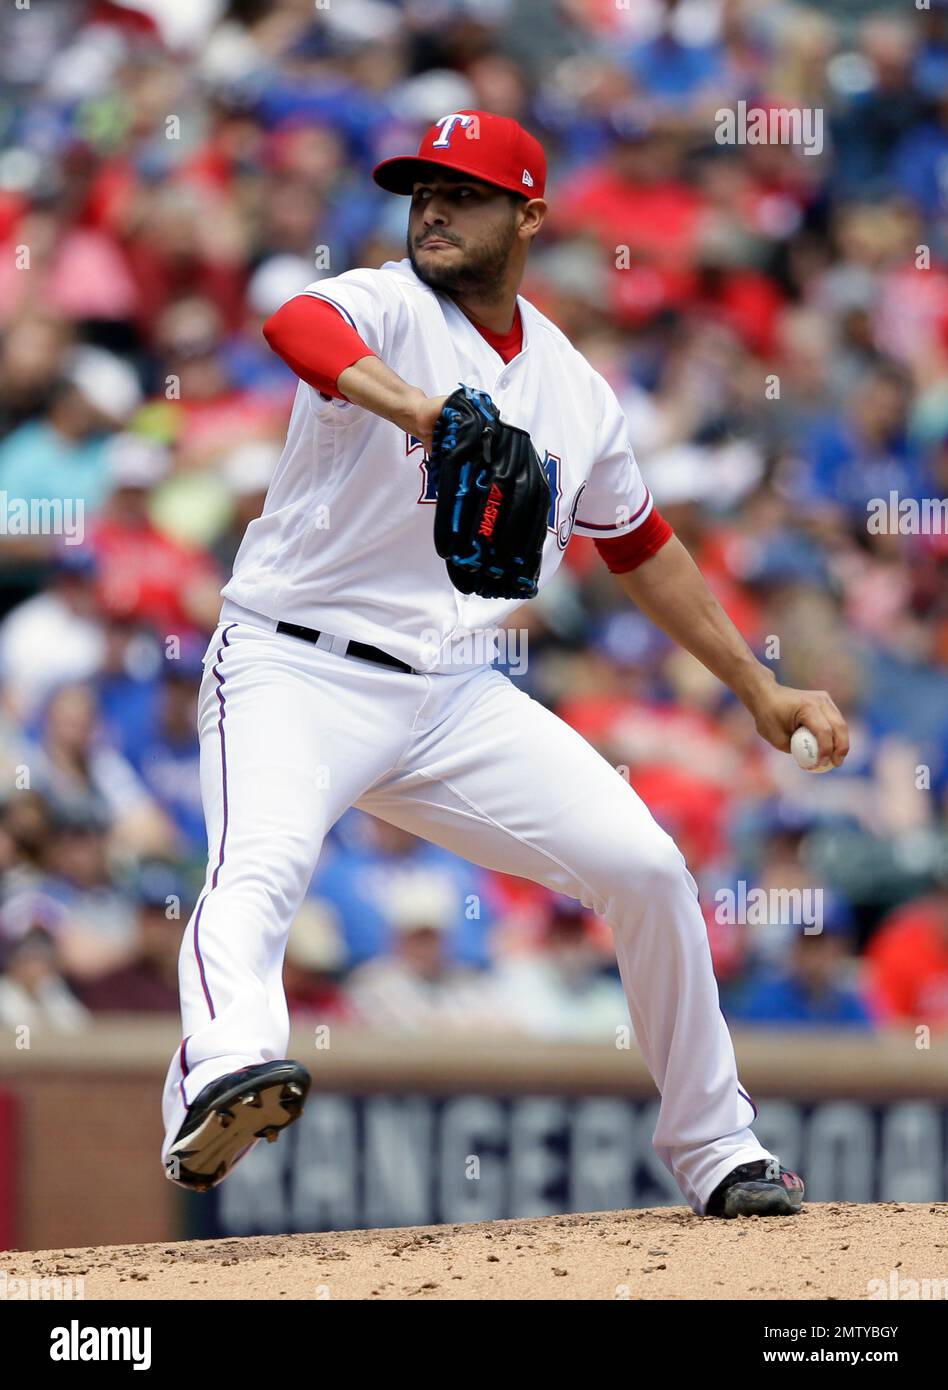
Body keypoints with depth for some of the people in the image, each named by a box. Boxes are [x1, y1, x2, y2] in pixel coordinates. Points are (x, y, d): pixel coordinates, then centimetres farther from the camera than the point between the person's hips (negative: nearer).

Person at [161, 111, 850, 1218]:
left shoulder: (572, 390, 11)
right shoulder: (386, 309, -7)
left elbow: (641, 549, 26)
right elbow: (296, 327, -34)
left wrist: (759, 691, 25)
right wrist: (417, 409, -54)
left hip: (455, 697, 5)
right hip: (298, 674, -5)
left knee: (643, 865, -2)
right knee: (262, 863, -33)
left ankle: (715, 1151, 12)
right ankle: (222, 1075, -60)